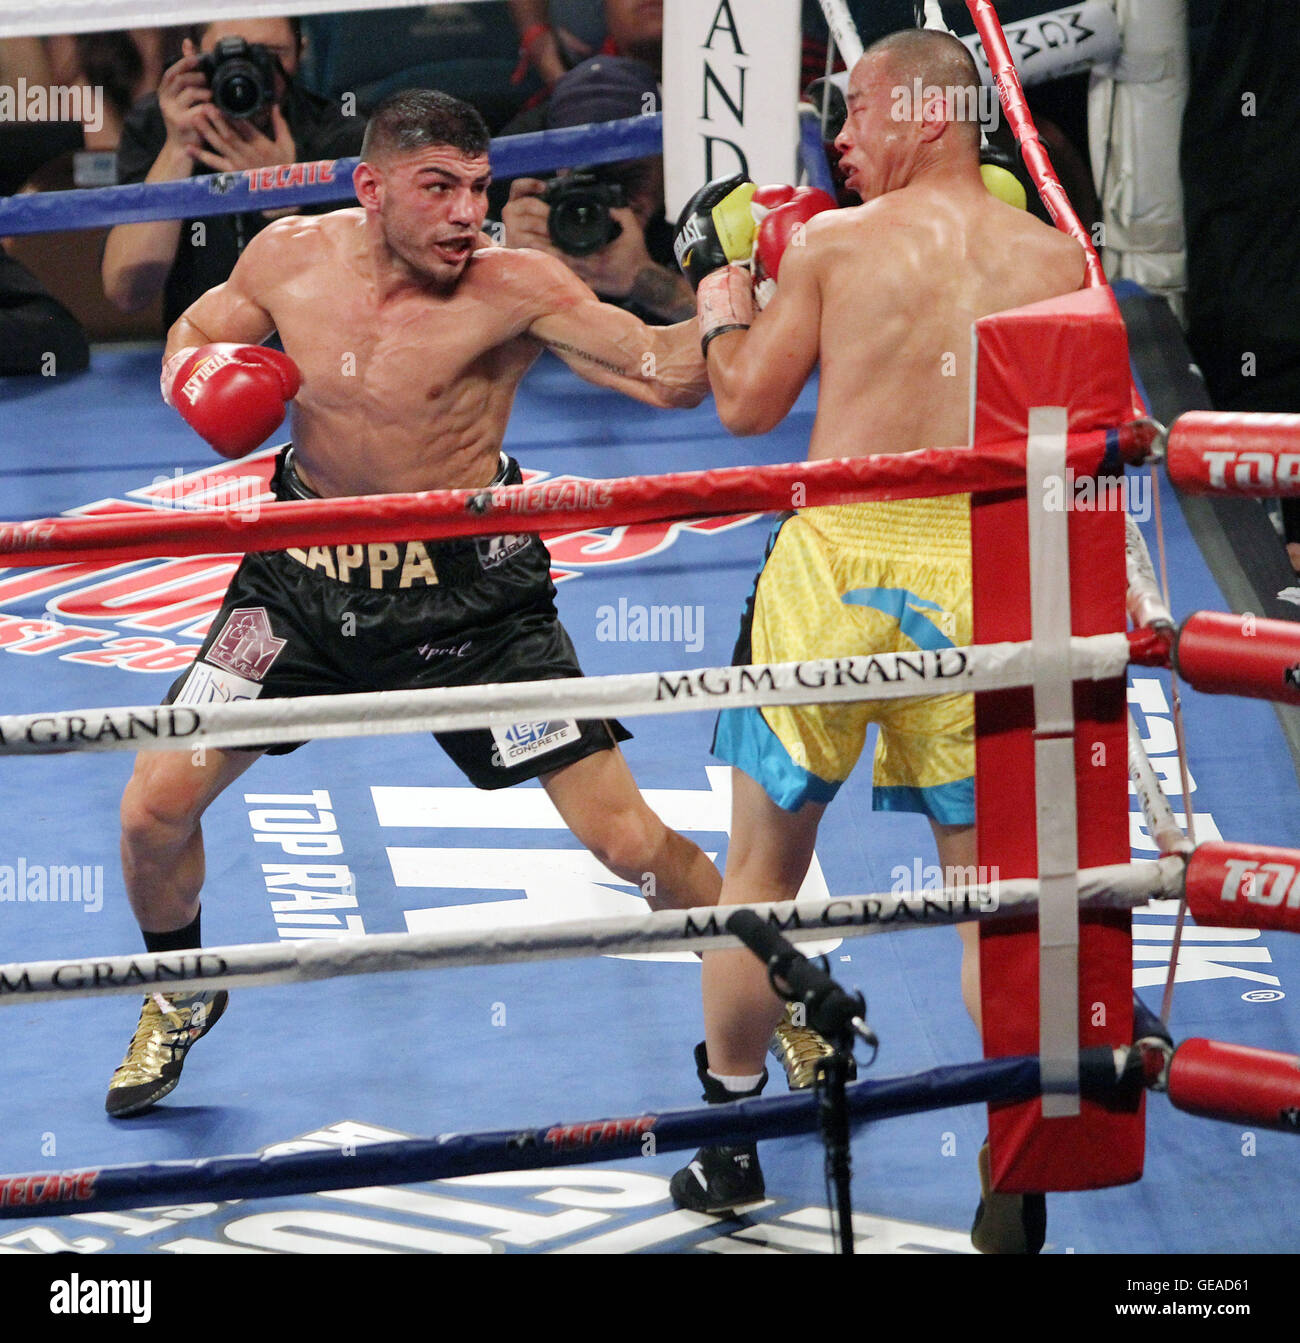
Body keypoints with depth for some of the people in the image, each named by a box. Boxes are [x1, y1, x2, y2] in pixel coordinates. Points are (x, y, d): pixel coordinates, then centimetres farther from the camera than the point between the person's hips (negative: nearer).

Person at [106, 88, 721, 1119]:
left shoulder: (515, 289, -19)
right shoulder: (292, 259, -8)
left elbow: (669, 374, -25)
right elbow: (195, 332, 11)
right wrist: (197, 380, -11)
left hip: (468, 593, -3)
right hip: (309, 572, 3)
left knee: (629, 842, -8)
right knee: (155, 808, -2)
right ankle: (180, 991, 30)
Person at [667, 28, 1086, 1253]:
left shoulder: (833, 242, -3)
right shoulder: (1052, 258, 3)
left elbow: (747, 405, 4)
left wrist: (721, 281, 20)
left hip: (836, 559, -1)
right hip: (975, 579, 1)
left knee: (763, 863, 14)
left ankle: (728, 1138, 23)